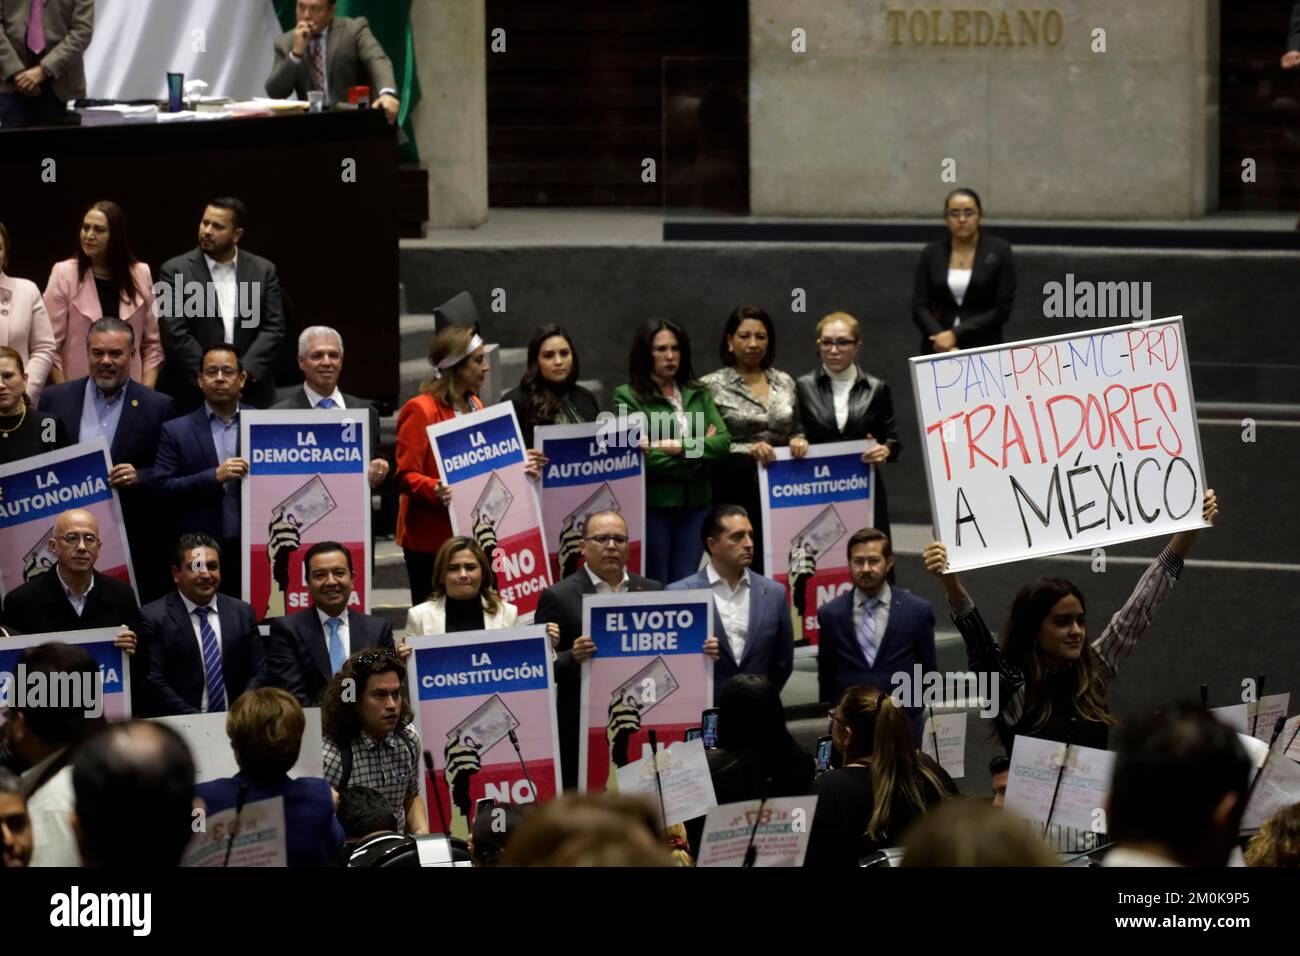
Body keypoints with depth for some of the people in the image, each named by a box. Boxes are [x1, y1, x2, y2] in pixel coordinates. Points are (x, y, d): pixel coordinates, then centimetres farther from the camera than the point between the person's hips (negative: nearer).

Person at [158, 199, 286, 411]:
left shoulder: (263, 270, 8)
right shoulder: (175, 271, 1)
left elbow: (274, 328, 4)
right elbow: (175, 332, -6)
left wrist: (246, 372, -10)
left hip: (252, 392, 2)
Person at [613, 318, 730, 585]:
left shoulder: (697, 394, 13)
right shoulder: (628, 397, -3)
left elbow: (724, 441, 2)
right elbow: (640, 457, -13)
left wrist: (680, 448, -13)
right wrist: (700, 448, -7)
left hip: (695, 503, 4)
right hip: (652, 505, -4)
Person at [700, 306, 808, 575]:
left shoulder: (785, 383, 13)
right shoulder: (712, 386, 1)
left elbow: (797, 430, 22)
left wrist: (798, 441, -1)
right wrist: (748, 450, -18)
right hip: (735, 496, -3)